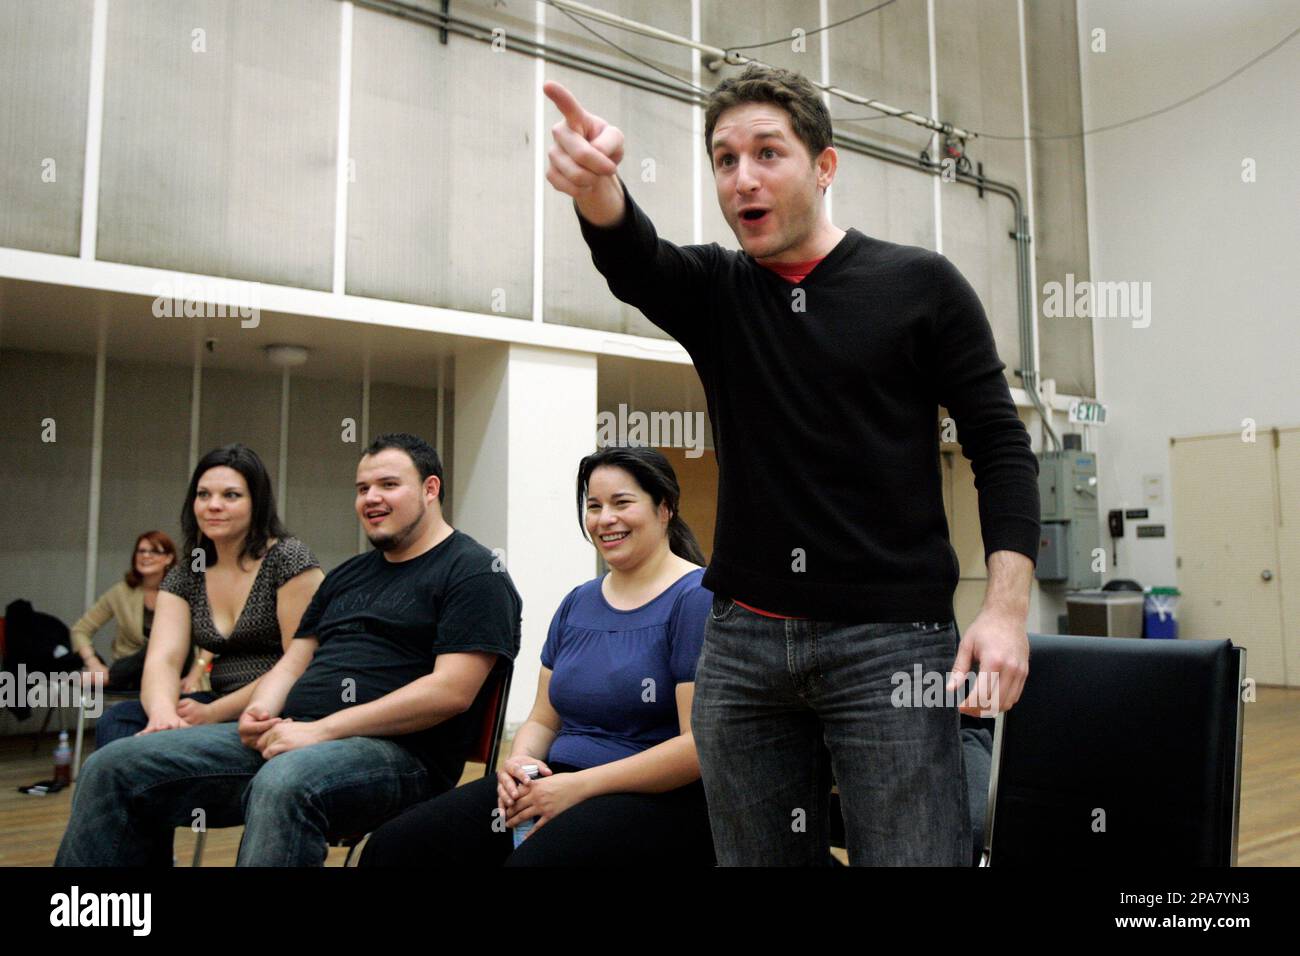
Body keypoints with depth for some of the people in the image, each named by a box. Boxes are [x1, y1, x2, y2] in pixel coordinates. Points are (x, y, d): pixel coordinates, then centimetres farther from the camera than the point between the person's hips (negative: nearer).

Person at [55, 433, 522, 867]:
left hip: (394, 751, -8)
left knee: (284, 783, -41)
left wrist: (321, 730, -17)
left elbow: (452, 690, -14)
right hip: (294, 736, 8)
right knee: (113, 768, -4)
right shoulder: (347, 575, 24)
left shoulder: (473, 571, -2)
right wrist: (260, 713, -2)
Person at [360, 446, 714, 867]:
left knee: (532, 859, -37)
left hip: (661, 801, -7)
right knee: (394, 844, -11)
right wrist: (519, 763, -5)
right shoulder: (578, 603, 16)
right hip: (558, 785, 7)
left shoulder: (697, 599, -8)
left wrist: (579, 785, -18)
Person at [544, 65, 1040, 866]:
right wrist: (597, 191, -38)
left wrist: (1007, 606, -12)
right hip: (741, 642, 3)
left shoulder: (920, 285, 2)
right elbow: (632, 261, -14)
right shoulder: (712, 291, 9)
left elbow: (1001, 448, 0)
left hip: (892, 639, -3)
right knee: (756, 856, 10)